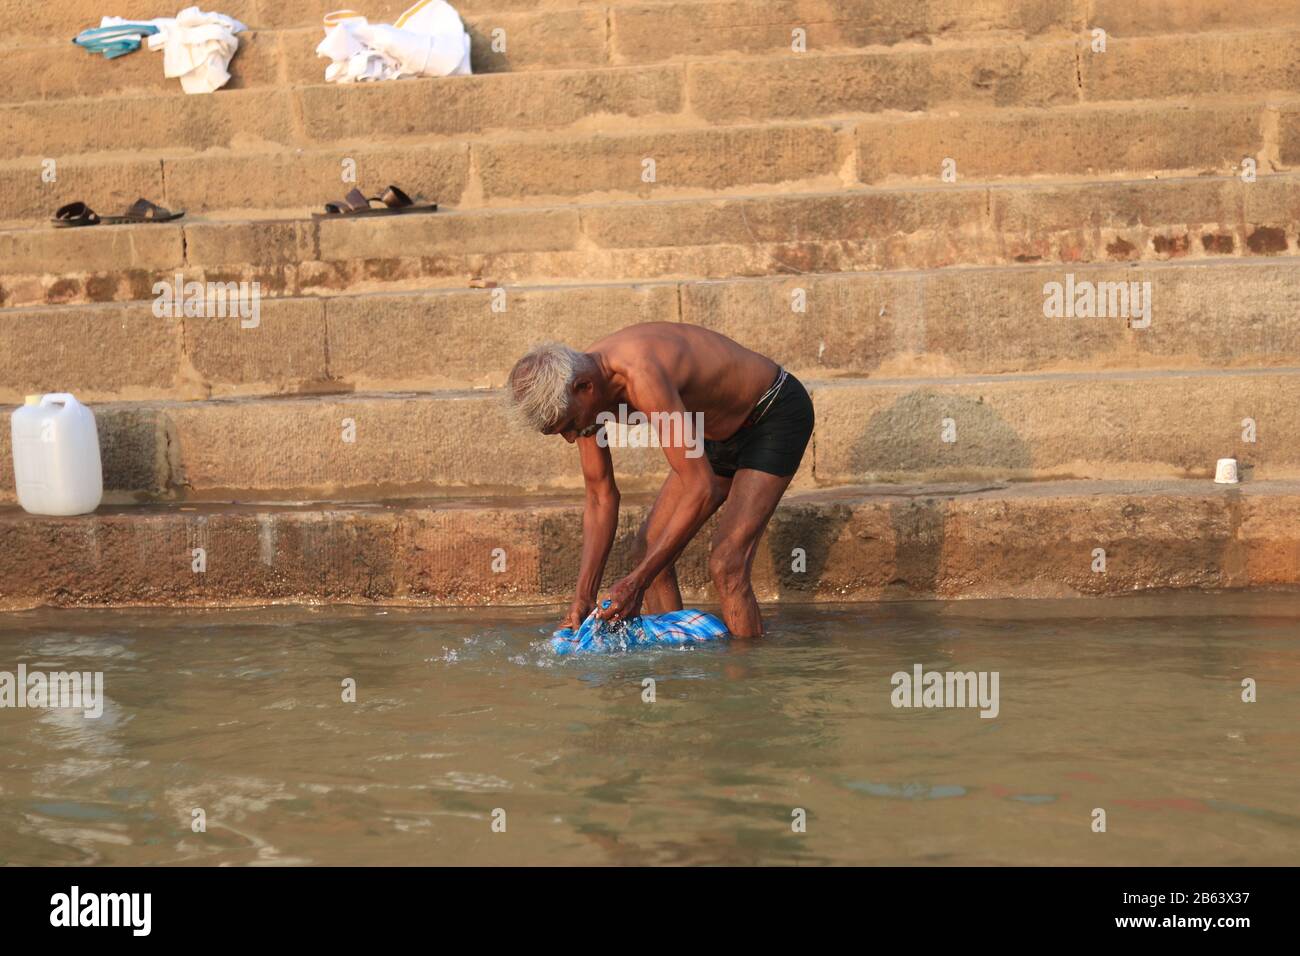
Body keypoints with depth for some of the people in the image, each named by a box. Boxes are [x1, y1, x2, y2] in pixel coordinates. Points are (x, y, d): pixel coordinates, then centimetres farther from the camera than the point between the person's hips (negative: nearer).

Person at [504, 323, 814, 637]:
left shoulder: (642, 377, -39)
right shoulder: (580, 383, -12)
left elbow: (702, 488, -38)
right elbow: (601, 497, -3)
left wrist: (637, 582, -35)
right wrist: (583, 596, -11)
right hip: (721, 433, 9)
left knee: (726, 566, -21)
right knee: (648, 550, 5)